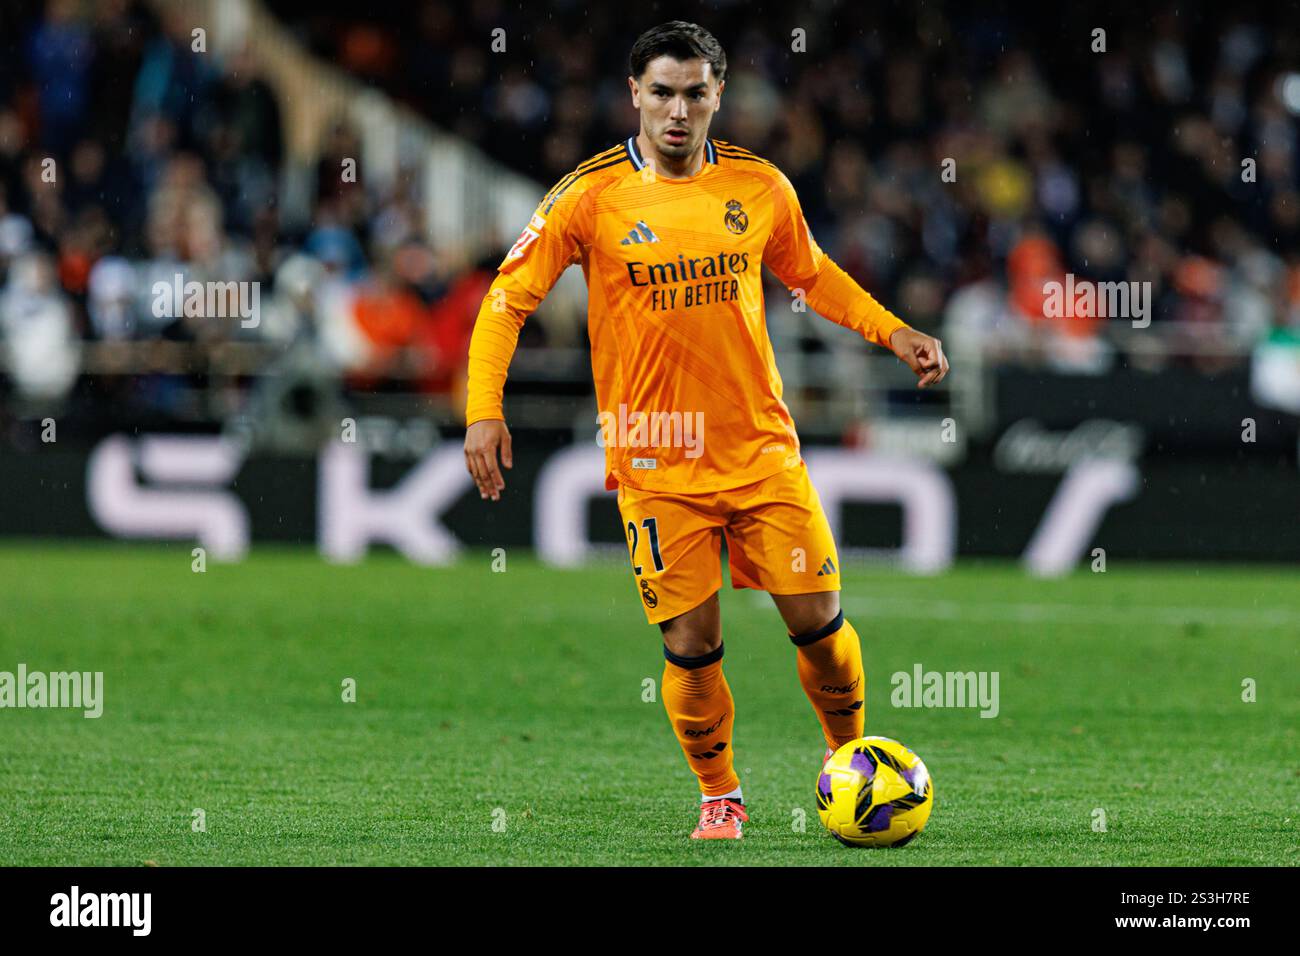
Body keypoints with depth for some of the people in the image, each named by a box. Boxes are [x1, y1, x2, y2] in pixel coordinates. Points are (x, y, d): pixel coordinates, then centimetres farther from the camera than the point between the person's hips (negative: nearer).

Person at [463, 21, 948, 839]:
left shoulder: (760, 187, 2)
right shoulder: (594, 196, -7)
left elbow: (812, 274, 21)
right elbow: (509, 298, -3)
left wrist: (893, 331, 10)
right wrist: (485, 408, -15)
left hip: (762, 449, 2)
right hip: (655, 462, -2)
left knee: (819, 621, 1)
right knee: (692, 645, -3)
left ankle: (849, 757, 27)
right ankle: (719, 797, 19)